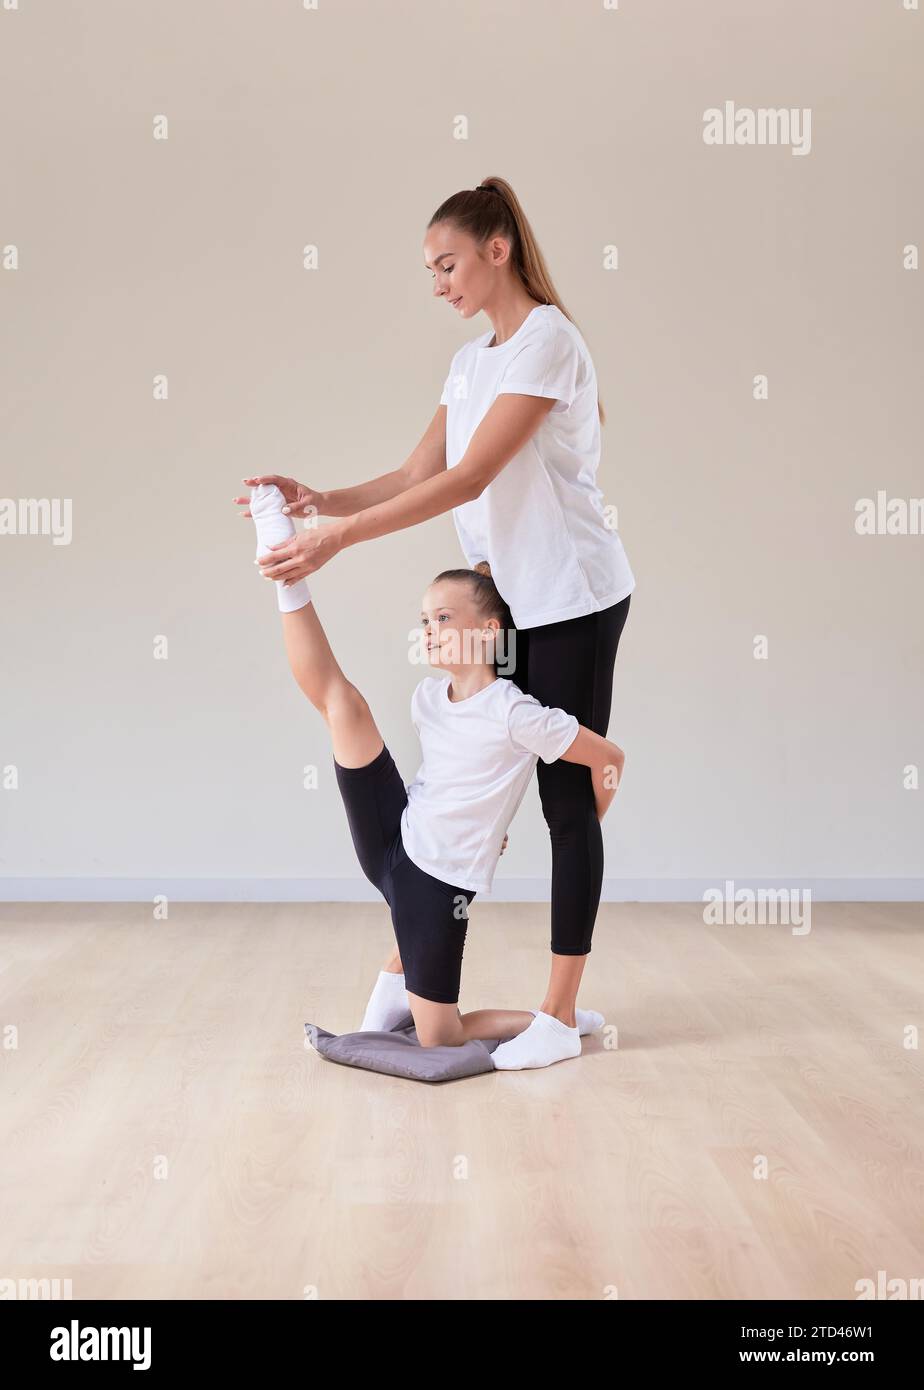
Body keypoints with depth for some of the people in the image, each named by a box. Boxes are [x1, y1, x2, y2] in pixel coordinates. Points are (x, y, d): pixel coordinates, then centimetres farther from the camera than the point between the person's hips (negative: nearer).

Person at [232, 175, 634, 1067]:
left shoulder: (546, 340, -13)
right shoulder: (469, 361, 14)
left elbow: (470, 479, -22)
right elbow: (417, 479, 7)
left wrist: (337, 539, -26)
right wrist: (321, 501, -10)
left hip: (570, 600, -8)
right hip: (503, 597, 8)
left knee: (566, 795, -1)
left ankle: (561, 1007, 8)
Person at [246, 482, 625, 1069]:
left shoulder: (515, 714, -17)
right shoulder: (427, 697, 4)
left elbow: (609, 757, -11)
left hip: (438, 879, -6)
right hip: (391, 845, 6)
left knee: (439, 1041, -3)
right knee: (339, 698, -6)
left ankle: (555, 1023, 16)